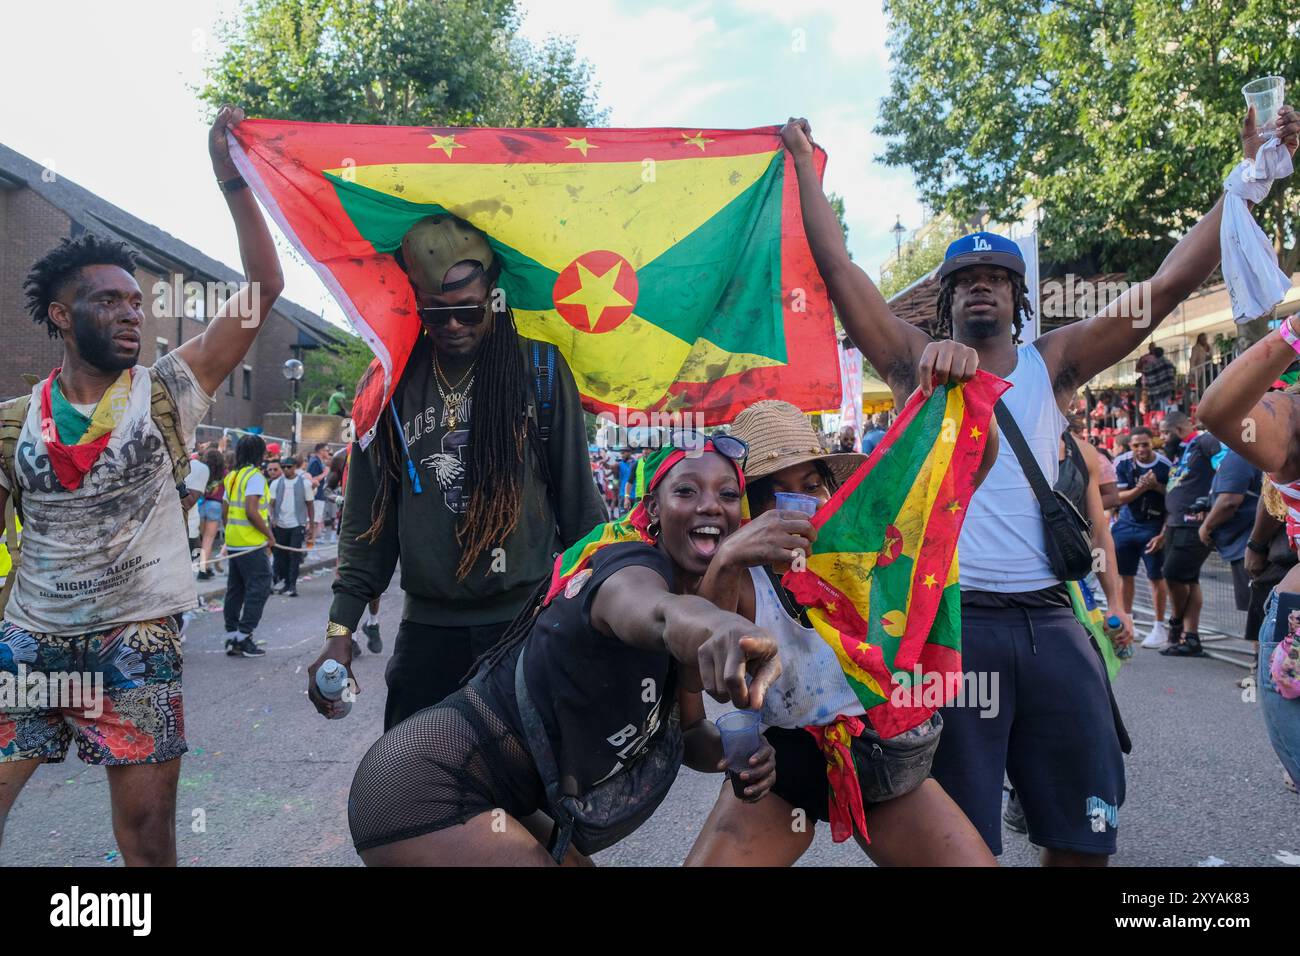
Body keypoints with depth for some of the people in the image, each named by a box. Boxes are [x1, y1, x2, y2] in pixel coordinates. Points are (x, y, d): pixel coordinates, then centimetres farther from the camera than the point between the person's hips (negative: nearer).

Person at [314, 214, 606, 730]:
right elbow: (368, 517, 8)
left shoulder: (540, 369, -1)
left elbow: (577, 496, 3)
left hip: (526, 616, -2)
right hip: (427, 624, 2)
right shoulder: (391, 386, 4)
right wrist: (341, 629, 3)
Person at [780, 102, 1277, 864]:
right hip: (952, 621, -3)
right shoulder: (920, 364, 6)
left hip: (1050, 621, 3)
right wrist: (806, 164, 6)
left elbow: (1170, 285, 8)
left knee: (1086, 833, 11)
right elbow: (838, 267, 3)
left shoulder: (1052, 365, 11)